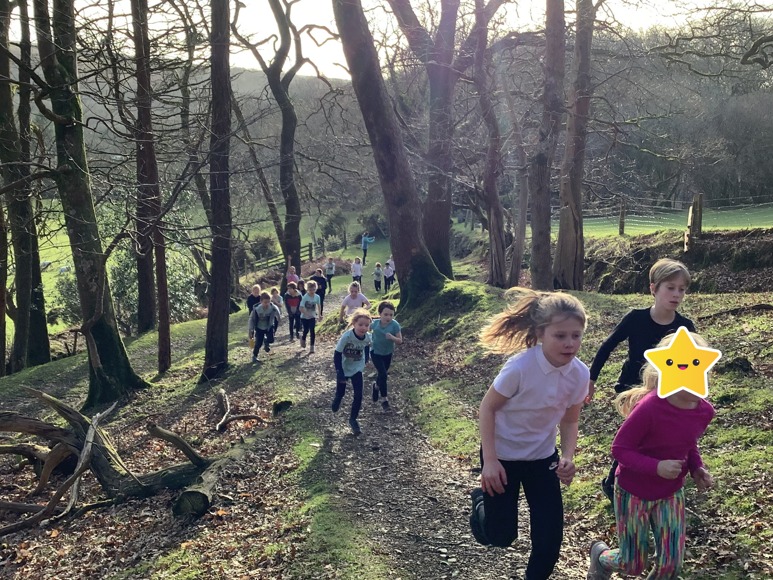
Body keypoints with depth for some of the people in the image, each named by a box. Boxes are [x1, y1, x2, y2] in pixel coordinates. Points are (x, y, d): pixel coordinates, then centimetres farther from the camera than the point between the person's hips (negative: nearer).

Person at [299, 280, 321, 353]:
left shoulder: (317, 297, -9)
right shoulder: (305, 297, -21)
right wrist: (308, 314, -38)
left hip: (312, 317, 2)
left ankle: (312, 347, 0)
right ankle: (303, 338, 42)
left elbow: (318, 305, 10)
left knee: (312, 331, -7)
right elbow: (301, 308, -26)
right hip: (304, 317, -2)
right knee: (306, 330, 9)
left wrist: (319, 314, 11)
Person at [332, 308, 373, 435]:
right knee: (340, 393, 16)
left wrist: (365, 360, 12)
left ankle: (353, 419, 17)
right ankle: (337, 401, 53)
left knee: (358, 395, -3)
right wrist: (340, 373, -25)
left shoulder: (368, 337, -20)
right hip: (343, 369, -3)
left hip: (357, 369, 3)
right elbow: (337, 355, -25)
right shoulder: (346, 336, -34)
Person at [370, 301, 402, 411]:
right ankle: (384, 399, 1)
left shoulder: (395, 325, -23)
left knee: (383, 373, 18)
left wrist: (392, 337, -37)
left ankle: (376, 386, 52)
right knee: (383, 374, -12)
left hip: (388, 353, 2)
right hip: (375, 352, -2)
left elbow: (400, 341, -22)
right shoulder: (374, 323, -17)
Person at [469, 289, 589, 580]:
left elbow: (569, 421, 0)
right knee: (501, 536, 5)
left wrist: (567, 457, -18)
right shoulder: (519, 367, -29)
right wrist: (489, 460, -19)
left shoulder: (579, 374, -14)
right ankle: (482, 499, 38)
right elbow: (488, 407, -17)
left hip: (543, 457, 4)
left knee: (550, 538, 2)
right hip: (503, 455, -4)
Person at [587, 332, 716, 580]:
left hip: (671, 494, 5)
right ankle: (600, 555, 43)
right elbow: (620, 449, -22)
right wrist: (656, 467, -34)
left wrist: (697, 468, -9)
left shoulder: (704, 410, -11)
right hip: (633, 492, -5)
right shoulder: (649, 408, -31)